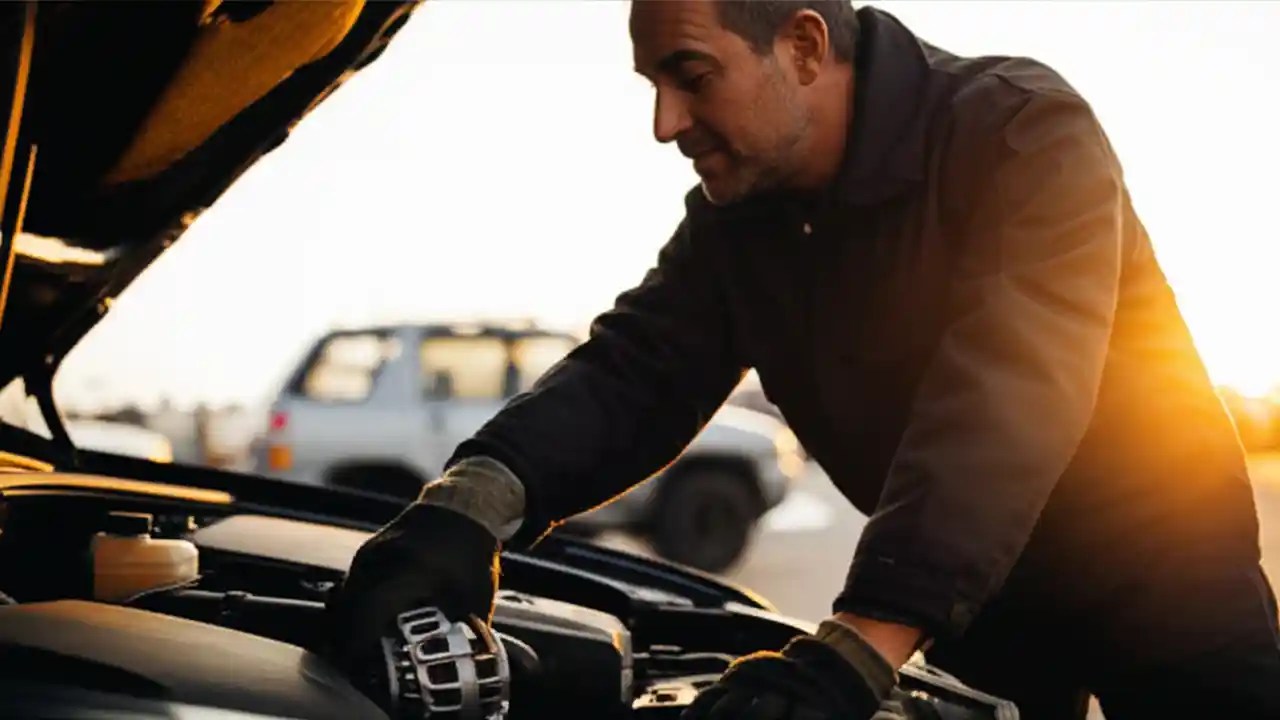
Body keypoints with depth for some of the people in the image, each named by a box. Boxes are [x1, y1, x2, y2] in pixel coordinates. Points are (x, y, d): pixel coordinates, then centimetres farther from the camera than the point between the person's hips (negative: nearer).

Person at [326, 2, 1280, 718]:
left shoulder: (1023, 132, -26)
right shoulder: (737, 214, -5)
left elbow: (1003, 405, -38)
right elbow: (633, 372, -15)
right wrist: (475, 502, -37)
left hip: (1155, 569, -5)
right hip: (982, 602, 5)